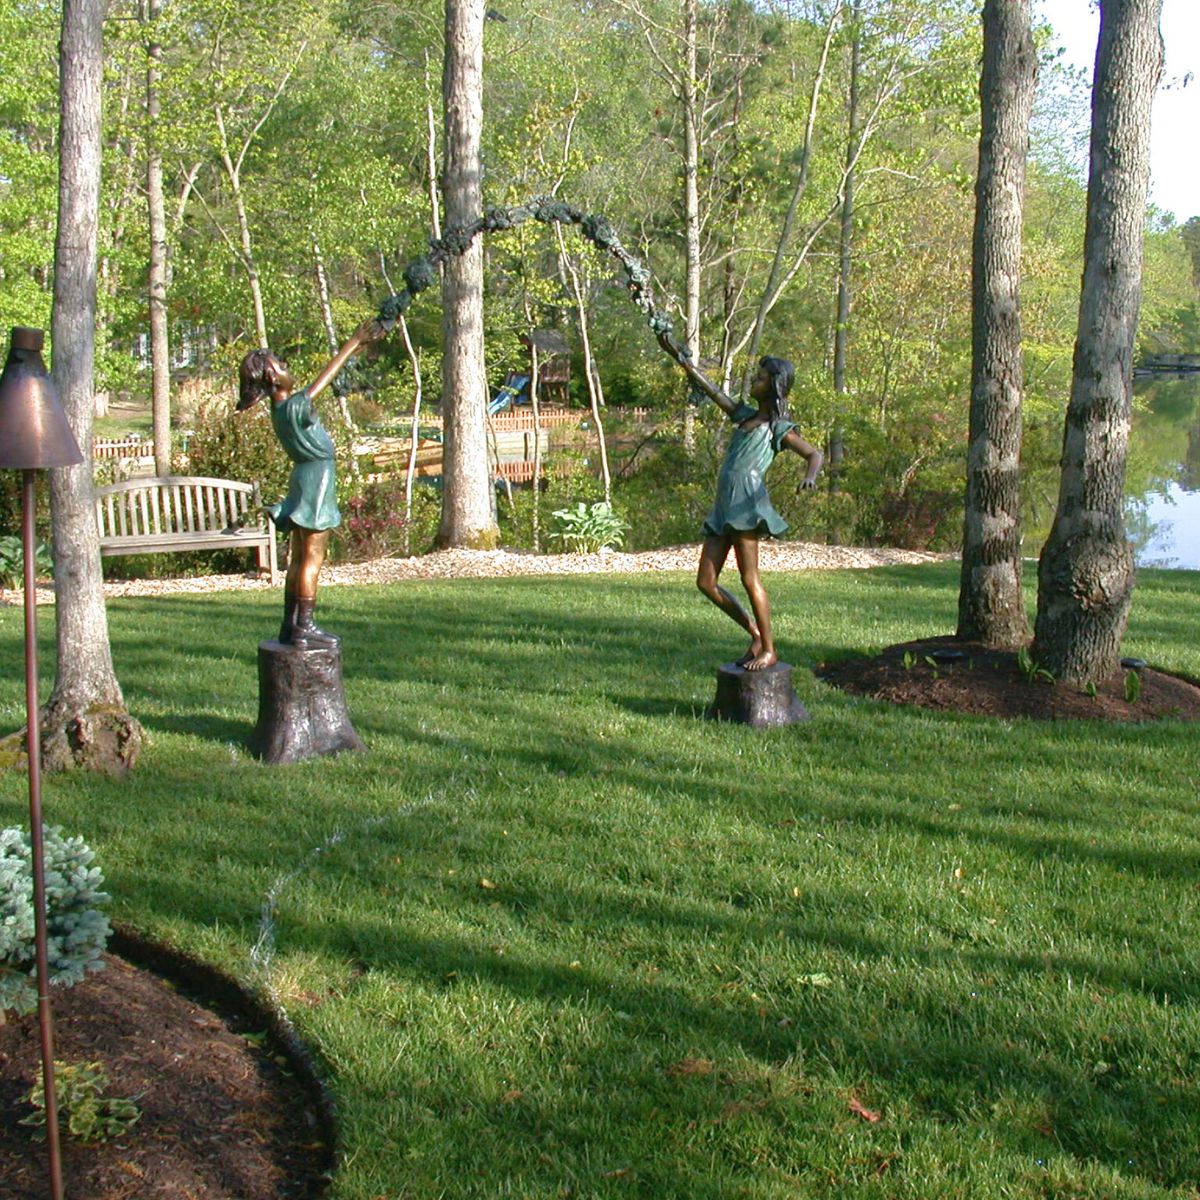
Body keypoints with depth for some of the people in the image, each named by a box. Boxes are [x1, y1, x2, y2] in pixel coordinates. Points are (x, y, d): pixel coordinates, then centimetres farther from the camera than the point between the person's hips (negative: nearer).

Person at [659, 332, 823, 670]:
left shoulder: (780, 429, 2)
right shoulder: (745, 416, 22)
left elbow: (815, 454, -7)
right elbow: (712, 390, 26)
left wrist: (810, 475, -30)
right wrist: (679, 357, 25)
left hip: (748, 503, -8)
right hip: (724, 506, 8)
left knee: (749, 579, -8)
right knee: (705, 582, 4)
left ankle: (769, 649, 3)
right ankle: (755, 633, 16)